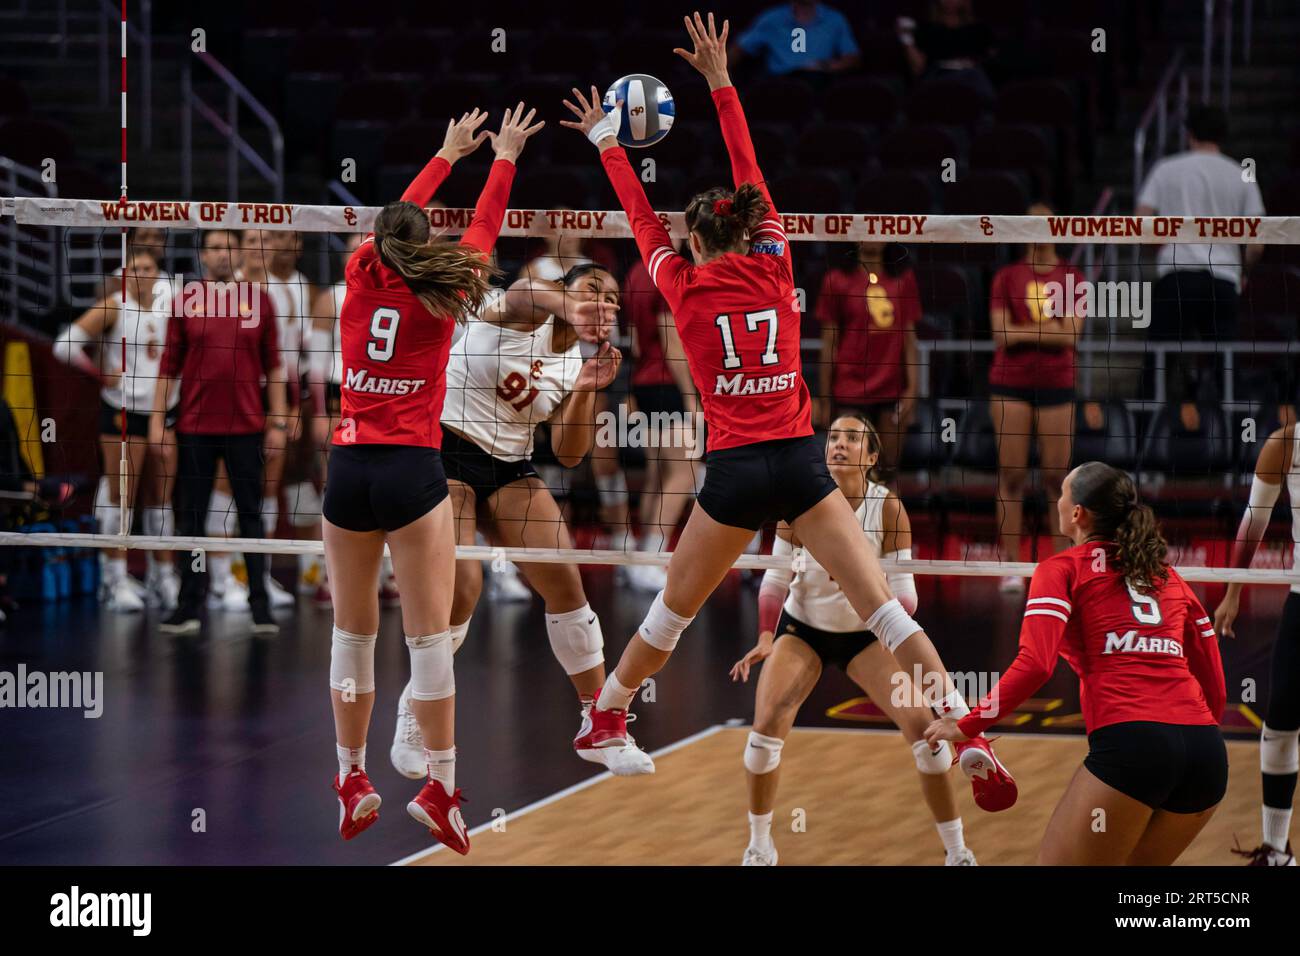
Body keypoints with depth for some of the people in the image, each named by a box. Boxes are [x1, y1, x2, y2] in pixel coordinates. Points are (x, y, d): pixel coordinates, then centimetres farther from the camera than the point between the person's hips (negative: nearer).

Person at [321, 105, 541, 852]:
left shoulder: (363, 277, 5)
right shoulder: (438, 296, -1)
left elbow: (397, 219, 23)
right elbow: (483, 232, 14)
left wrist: (449, 154, 35)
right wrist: (503, 158, 27)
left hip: (349, 468, 3)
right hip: (413, 470, -3)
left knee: (353, 631, 11)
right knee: (430, 634, -5)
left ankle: (353, 782, 16)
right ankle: (440, 789, -10)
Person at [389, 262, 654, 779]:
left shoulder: (576, 364, 8)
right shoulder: (521, 317, -8)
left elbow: (568, 454, 3)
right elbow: (529, 292, -34)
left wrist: (587, 389, -12)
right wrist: (571, 309, -56)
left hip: (510, 469, 6)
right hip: (446, 451, -6)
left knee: (566, 584, -5)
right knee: (464, 586, -19)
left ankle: (598, 726, 7)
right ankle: (414, 712, 5)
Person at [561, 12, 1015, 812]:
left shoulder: (687, 288, 3)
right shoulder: (773, 268, 6)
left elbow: (643, 218, 18)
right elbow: (753, 180, 16)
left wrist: (607, 142, 31)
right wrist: (722, 84, 22)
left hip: (735, 472, -1)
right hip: (800, 460, 1)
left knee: (673, 610, 19)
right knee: (885, 607, -9)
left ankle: (606, 716, 35)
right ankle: (969, 739, -19)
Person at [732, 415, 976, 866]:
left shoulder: (887, 506, -17)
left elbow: (903, 592, -16)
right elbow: (776, 578, -7)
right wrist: (766, 638, -17)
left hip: (865, 633, 0)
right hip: (802, 629, 0)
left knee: (921, 724, -15)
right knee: (767, 723, -21)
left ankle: (957, 851, 0)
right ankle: (759, 845, 0)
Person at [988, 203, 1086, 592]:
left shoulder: (1072, 277, 5)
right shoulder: (1006, 277, 4)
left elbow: (1071, 334, -7)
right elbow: (1002, 336, -6)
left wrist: (1024, 332, -11)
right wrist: (1050, 329, -9)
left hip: (1056, 384, 1)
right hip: (1011, 384, 0)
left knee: (1056, 478, 1)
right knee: (1011, 476, -2)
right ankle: (1011, 567, 0)